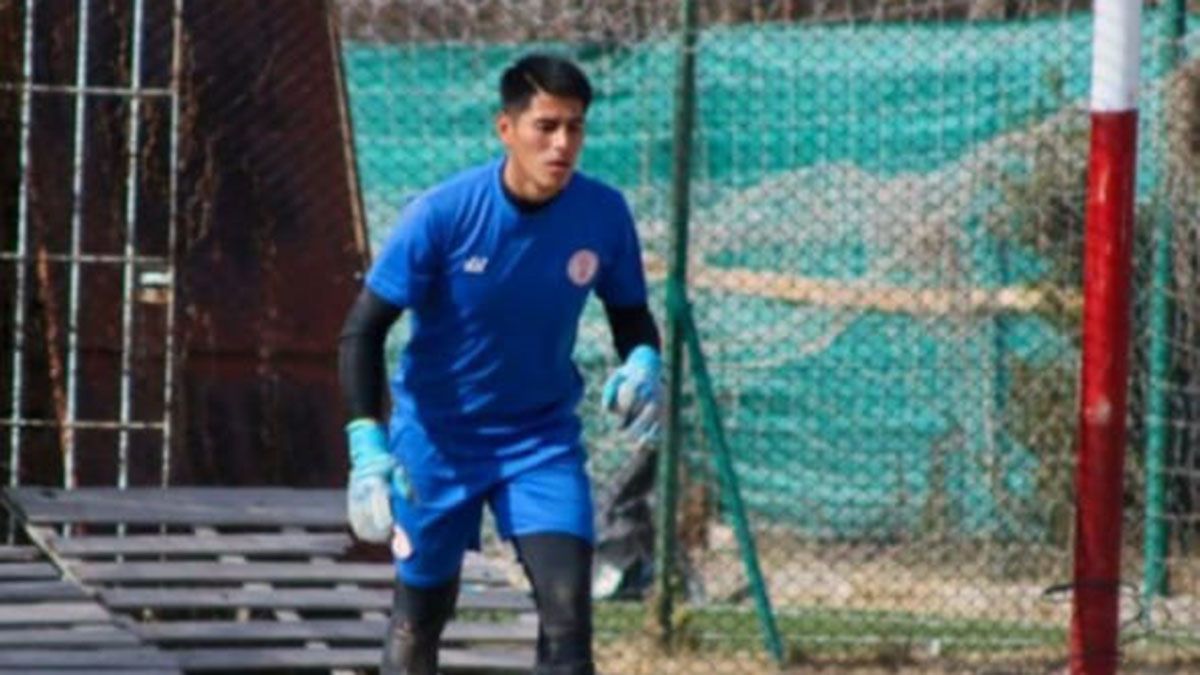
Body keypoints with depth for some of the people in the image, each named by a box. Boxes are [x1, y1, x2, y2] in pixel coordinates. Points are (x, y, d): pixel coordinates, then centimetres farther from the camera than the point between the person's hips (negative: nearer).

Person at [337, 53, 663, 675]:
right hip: (437, 436, -1)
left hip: (542, 437, 1)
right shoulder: (442, 215, -21)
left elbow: (631, 315, 4)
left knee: (567, 605, -16)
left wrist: (643, 362, -20)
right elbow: (363, 330, -16)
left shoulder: (603, 214, -13)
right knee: (421, 613, 10)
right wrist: (367, 444, -28)